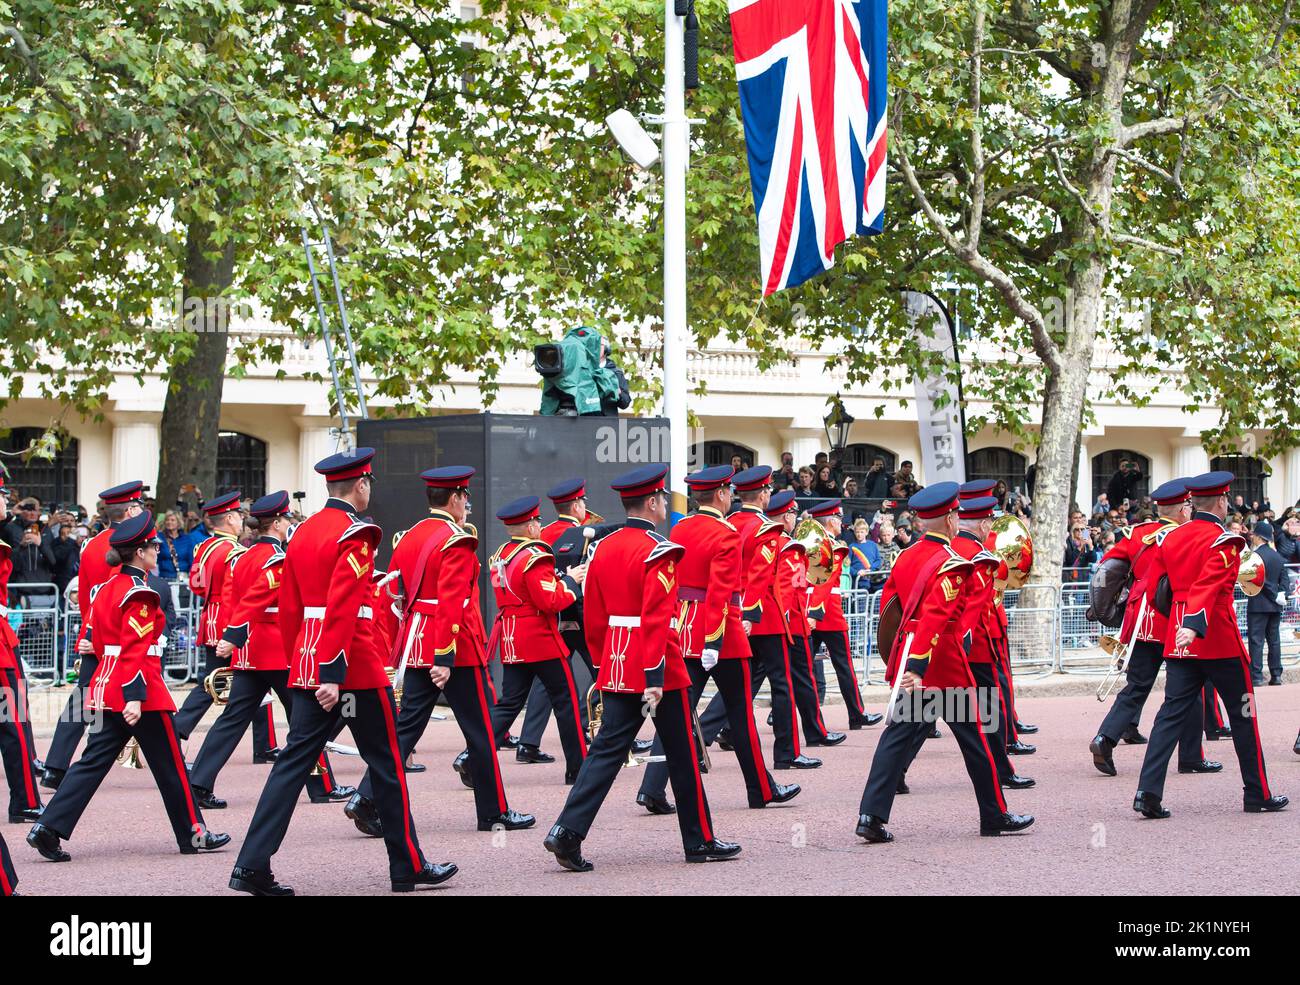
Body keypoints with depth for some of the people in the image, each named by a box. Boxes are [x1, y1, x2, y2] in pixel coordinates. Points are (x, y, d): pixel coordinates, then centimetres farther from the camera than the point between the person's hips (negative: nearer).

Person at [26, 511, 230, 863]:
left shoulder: (106, 589, 12)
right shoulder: (140, 595, -15)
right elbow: (134, 649, -22)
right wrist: (135, 696, -26)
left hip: (107, 688, 8)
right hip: (141, 691, -8)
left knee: (93, 761, 7)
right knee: (170, 765, 4)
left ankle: (48, 827, -4)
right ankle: (193, 834, 15)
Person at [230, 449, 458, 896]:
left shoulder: (303, 533, 12)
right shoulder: (356, 534, -13)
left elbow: (288, 608, 16)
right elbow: (342, 609, -21)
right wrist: (333, 676, -24)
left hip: (307, 668, 7)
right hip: (356, 670, -7)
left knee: (295, 760, 5)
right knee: (386, 763, 6)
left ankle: (252, 866, -4)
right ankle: (408, 866, 15)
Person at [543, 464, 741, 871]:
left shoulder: (603, 548, 8)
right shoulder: (659, 552, -14)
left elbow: (593, 616, 12)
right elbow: (656, 619, -22)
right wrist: (655, 678, -23)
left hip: (616, 669, 6)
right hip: (658, 670, -6)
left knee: (607, 749, 5)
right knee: (682, 754, 7)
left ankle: (567, 831, -8)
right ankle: (700, 841, 16)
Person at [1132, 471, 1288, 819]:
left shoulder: (1170, 538, 7)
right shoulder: (1223, 541, -12)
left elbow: (1156, 590, 15)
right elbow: (1208, 585, -28)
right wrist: (1193, 625, -39)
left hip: (1178, 642, 6)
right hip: (1219, 641, -5)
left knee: (1172, 713, 3)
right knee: (1243, 714, 9)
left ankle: (1148, 793, -11)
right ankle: (1258, 795, 17)